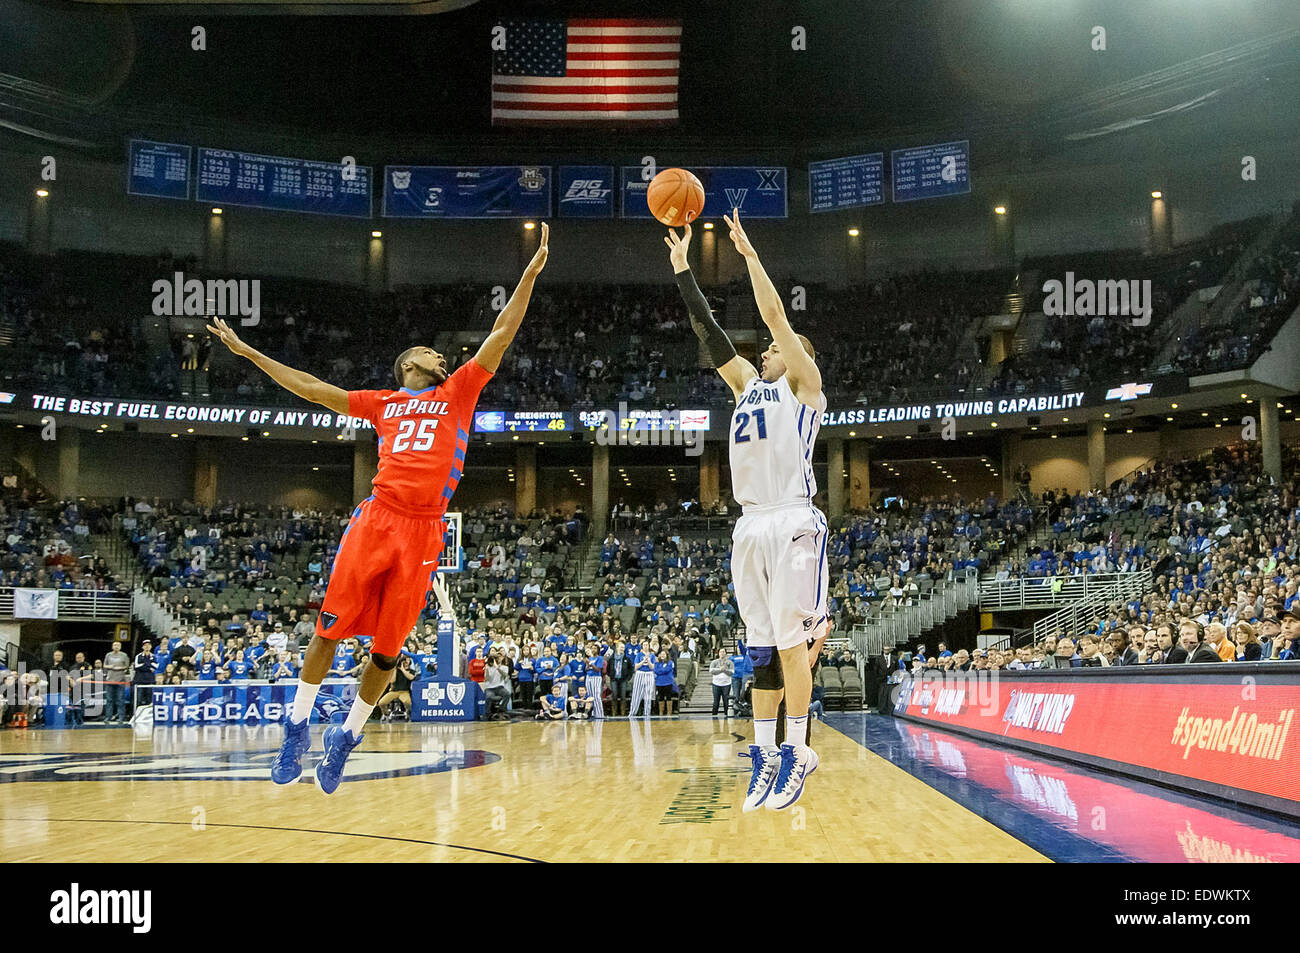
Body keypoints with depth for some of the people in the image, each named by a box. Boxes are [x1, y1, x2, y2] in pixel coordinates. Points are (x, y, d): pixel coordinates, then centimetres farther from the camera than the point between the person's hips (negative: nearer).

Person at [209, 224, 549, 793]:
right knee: (330, 628, -3)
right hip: (377, 517, 0)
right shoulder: (383, 403, 19)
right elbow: (309, 388, 23)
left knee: (387, 648, 1)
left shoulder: (457, 392, 17)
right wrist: (247, 351, 24)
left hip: (424, 530, 0)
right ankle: (297, 729, 11)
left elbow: (500, 336, 11)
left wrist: (531, 273, 5)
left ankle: (345, 738, 18)